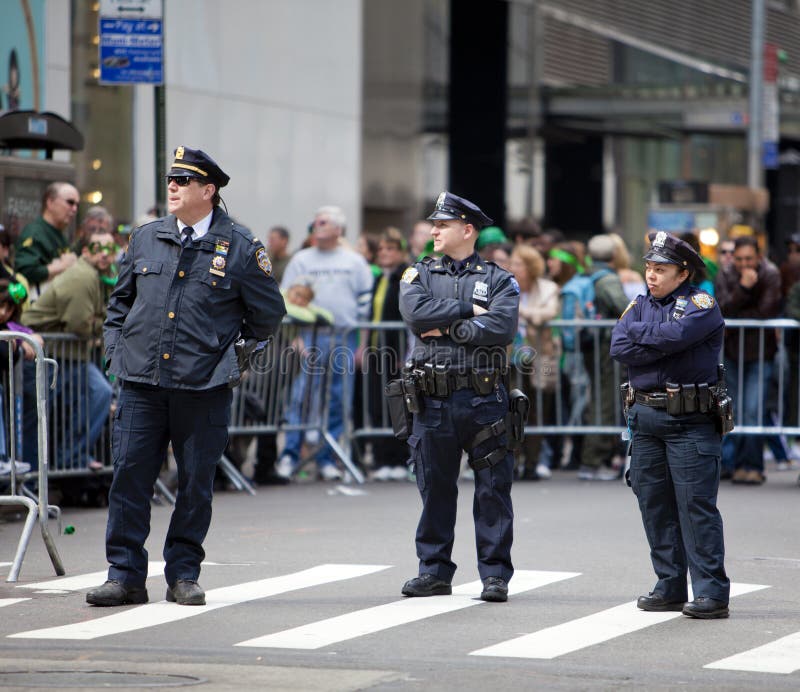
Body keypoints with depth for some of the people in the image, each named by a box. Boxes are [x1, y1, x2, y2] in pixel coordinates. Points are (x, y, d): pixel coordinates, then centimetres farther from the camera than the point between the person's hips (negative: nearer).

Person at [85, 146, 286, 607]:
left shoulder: (240, 248, 0)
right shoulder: (146, 240, 10)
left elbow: (269, 314, 8)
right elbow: (121, 300, 22)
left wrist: (234, 356, 9)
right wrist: (118, 351, 12)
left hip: (204, 388, -3)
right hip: (142, 380, 3)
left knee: (196, 482, 3)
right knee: (130, 475, -2)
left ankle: (184, 574, 14)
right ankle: (126, 576, 3)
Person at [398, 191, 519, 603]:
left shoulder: (500, 281, 5)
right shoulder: (419, 275, 12)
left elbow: (503, 327, -13)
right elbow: (416, 313, -9)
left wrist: (448, 328, -10)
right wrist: (470, 311, -9)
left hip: (485, 399, -2)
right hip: (434, 399, 2)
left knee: (492, 490, -1)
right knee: (435, 488, 6)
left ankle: (495, 574, 5)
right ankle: (434, 572, 14)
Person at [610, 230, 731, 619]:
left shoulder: (701, 304, -2)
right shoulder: (639, 305, 14)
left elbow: (676, 334, -22)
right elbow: (619, 349, -2)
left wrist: (638, 331, -5)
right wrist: (665, 347, -11)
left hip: (690, 422, -6)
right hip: (645, 418, 6)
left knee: (696, 504, -9)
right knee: (654, 505, 7)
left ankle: (712, 592, -9)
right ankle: (670, 587, 15)